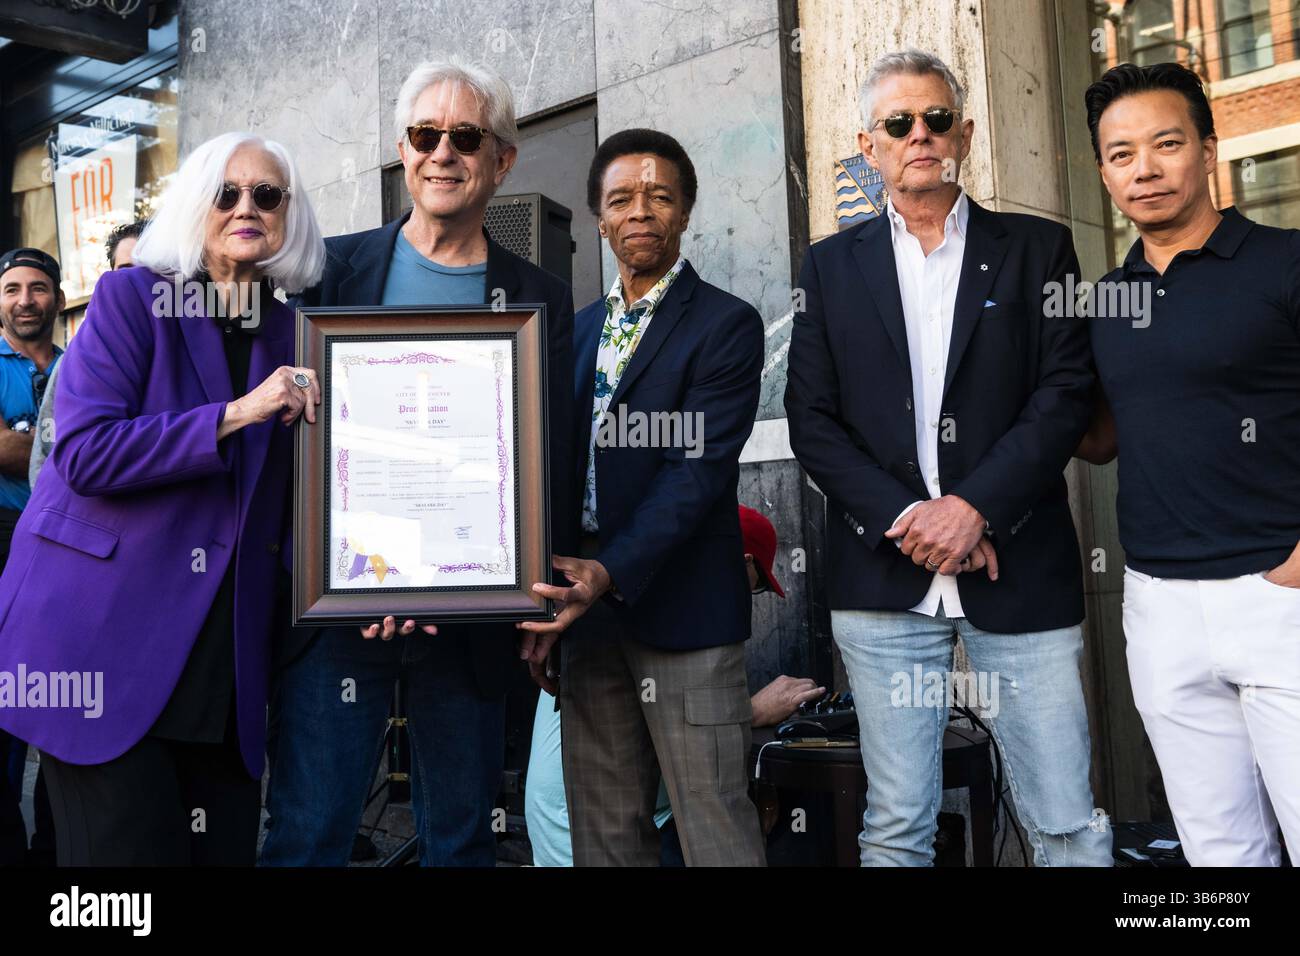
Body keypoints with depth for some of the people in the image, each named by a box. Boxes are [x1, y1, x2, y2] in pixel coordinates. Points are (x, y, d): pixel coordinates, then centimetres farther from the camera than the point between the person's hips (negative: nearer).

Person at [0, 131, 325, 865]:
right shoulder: (131, 297, -2)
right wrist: (236, 413, -19)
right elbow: (83, 453, -15)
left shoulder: (288, 332, 10)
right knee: (127, 846, -1)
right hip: (106, 637, -4)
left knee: (226, 847, 8)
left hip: (226, 659, 5)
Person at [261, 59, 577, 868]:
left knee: (462, 838, 13)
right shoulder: (336, 269, 4)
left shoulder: (540, 299, 5)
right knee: (308, 834, 4)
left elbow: (555, 464, 5)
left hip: (475, 613, 1)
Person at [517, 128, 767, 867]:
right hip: (589, 605, 6)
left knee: (715, 829, 0)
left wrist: (614, 573, -24)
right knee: (603, 831, 15)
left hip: (683, 610, -6)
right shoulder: (580, 329, 15)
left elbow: (700, 468, -14)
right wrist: (548, 593, 8)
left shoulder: (726, 325, -4)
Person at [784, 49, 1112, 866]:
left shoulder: (1037, 248, 8)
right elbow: (812, 419, 3)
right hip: (883, 578, 1)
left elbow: (1067, 394, -1)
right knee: (896, 828, 8)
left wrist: (973, 507, -13)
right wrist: (905, 517, -10)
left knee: (1067, 823, 4)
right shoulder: (832, 266, 11)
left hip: (1021, 573, 0)